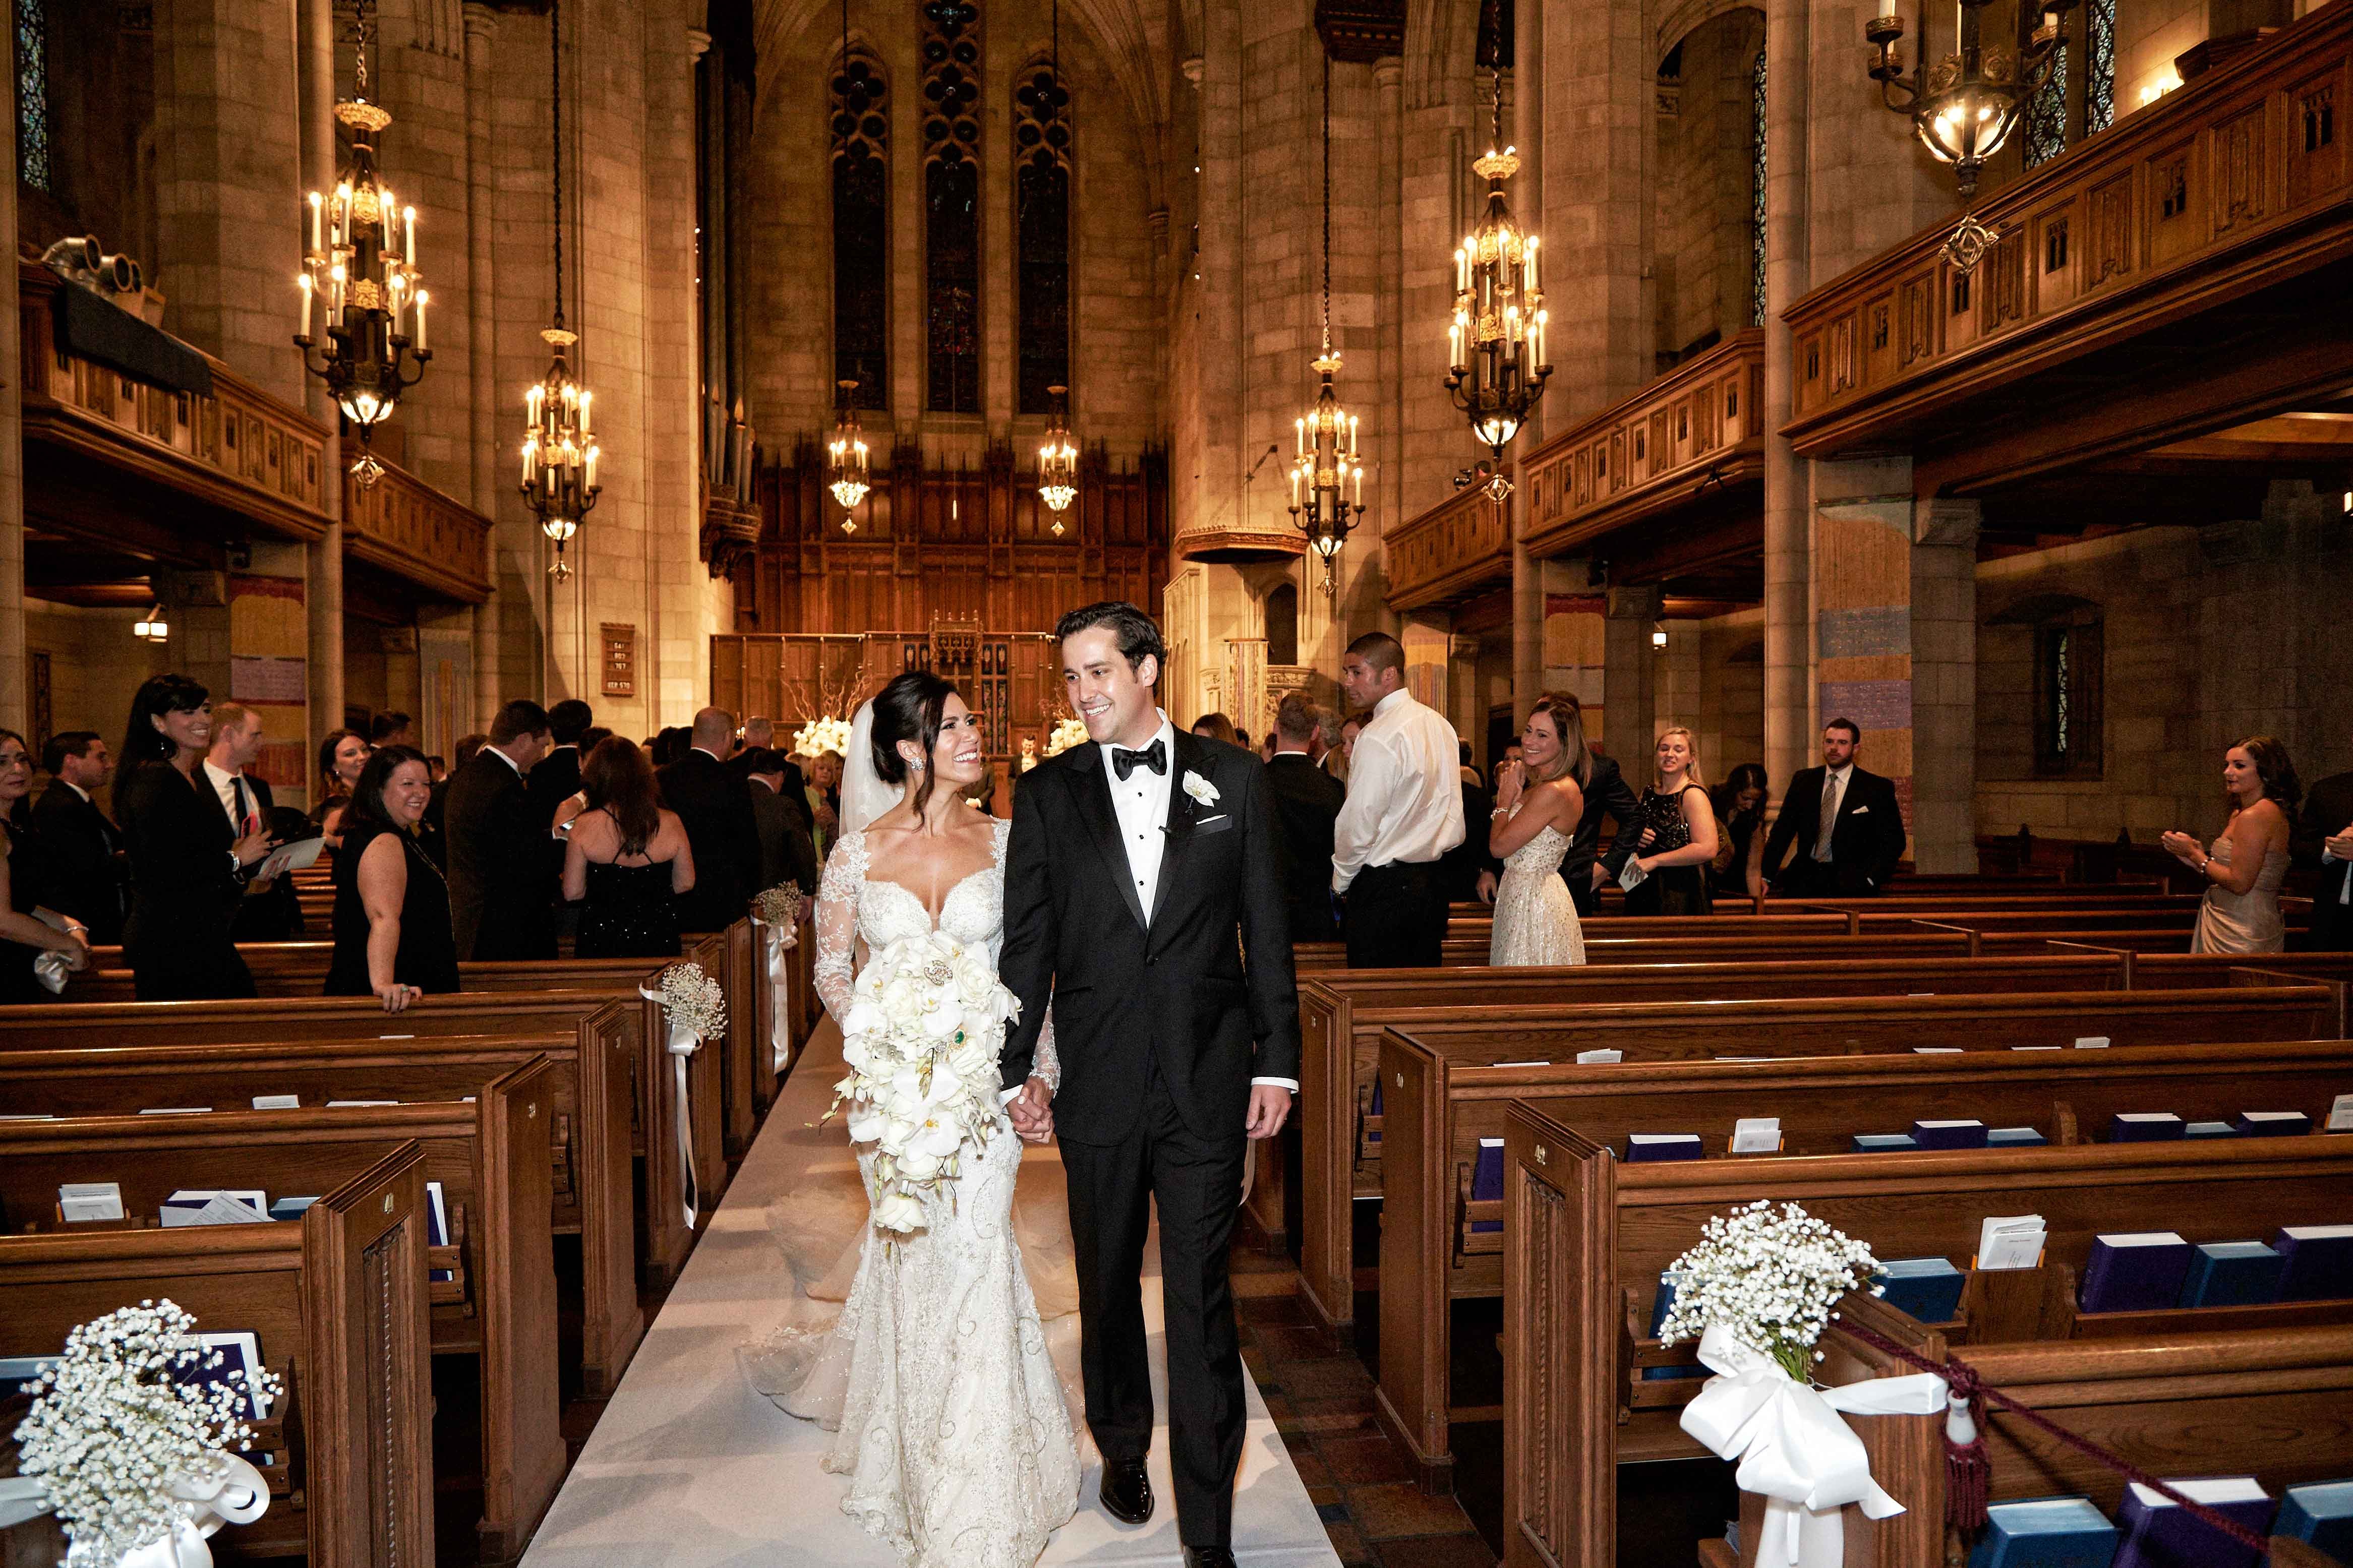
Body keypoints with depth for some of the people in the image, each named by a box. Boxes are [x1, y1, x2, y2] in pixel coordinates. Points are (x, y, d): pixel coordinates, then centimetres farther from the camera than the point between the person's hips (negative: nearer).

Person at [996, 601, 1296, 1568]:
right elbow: (1026, 942, 4)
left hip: (1208, 1085, -1)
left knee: (1202, 1301, 2)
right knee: (1108, 1287, 18)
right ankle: (1122, 1450, 43)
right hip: (1096, 1086, 2)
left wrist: (1277, 1061, 0)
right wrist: (1020, 1070, 1)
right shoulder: (1048, 792, 2)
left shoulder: (1233, 779, 1)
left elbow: (1266, 930, 3)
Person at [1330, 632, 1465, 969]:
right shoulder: (1441, 725, 10)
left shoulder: (1377, 739, -17)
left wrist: (1341, 883, 0)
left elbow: (1358, 827, -16)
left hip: (1383, 888, -8)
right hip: (1432, 882, 9)